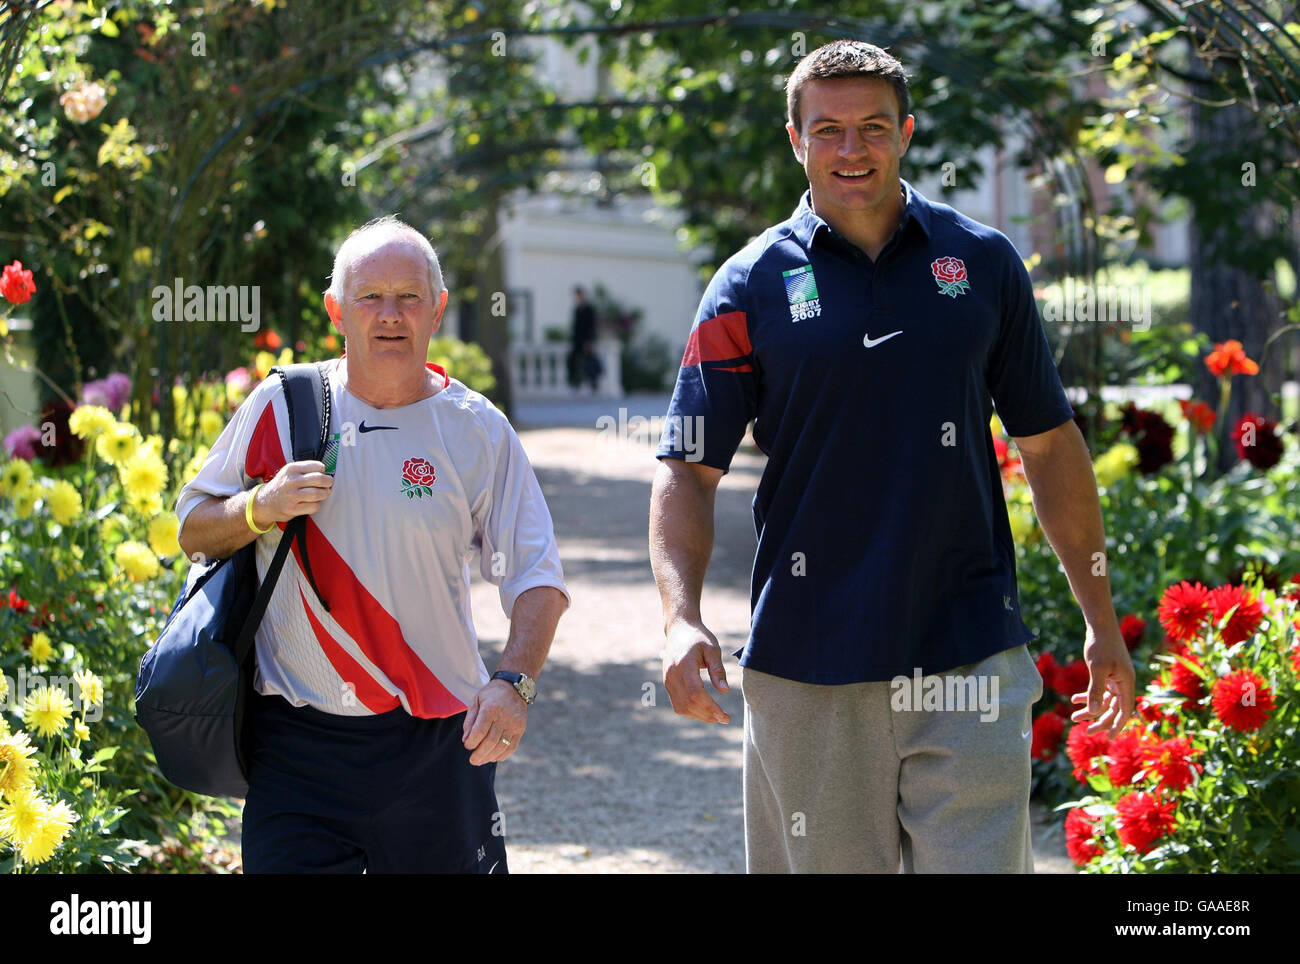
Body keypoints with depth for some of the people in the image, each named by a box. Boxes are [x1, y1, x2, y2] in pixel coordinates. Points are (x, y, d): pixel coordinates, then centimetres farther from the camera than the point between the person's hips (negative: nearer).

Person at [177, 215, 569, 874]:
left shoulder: (478, 430, 1)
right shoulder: (279, 407, 3)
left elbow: (537, 578, -1)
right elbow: (192, 531, 11)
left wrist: (513, 683, -18)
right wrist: (260, 509, -10)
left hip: (437, 744, 0)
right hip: (297, 739, 0)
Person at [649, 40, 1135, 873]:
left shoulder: (983, 262, 6)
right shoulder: (753, 286, 2)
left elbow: (1049, 443, 13)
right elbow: (688, 469, 0)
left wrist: (1102, 619, 12)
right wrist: (681, 617, -16)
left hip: (971, 656, 1)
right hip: (810, 669, 0)